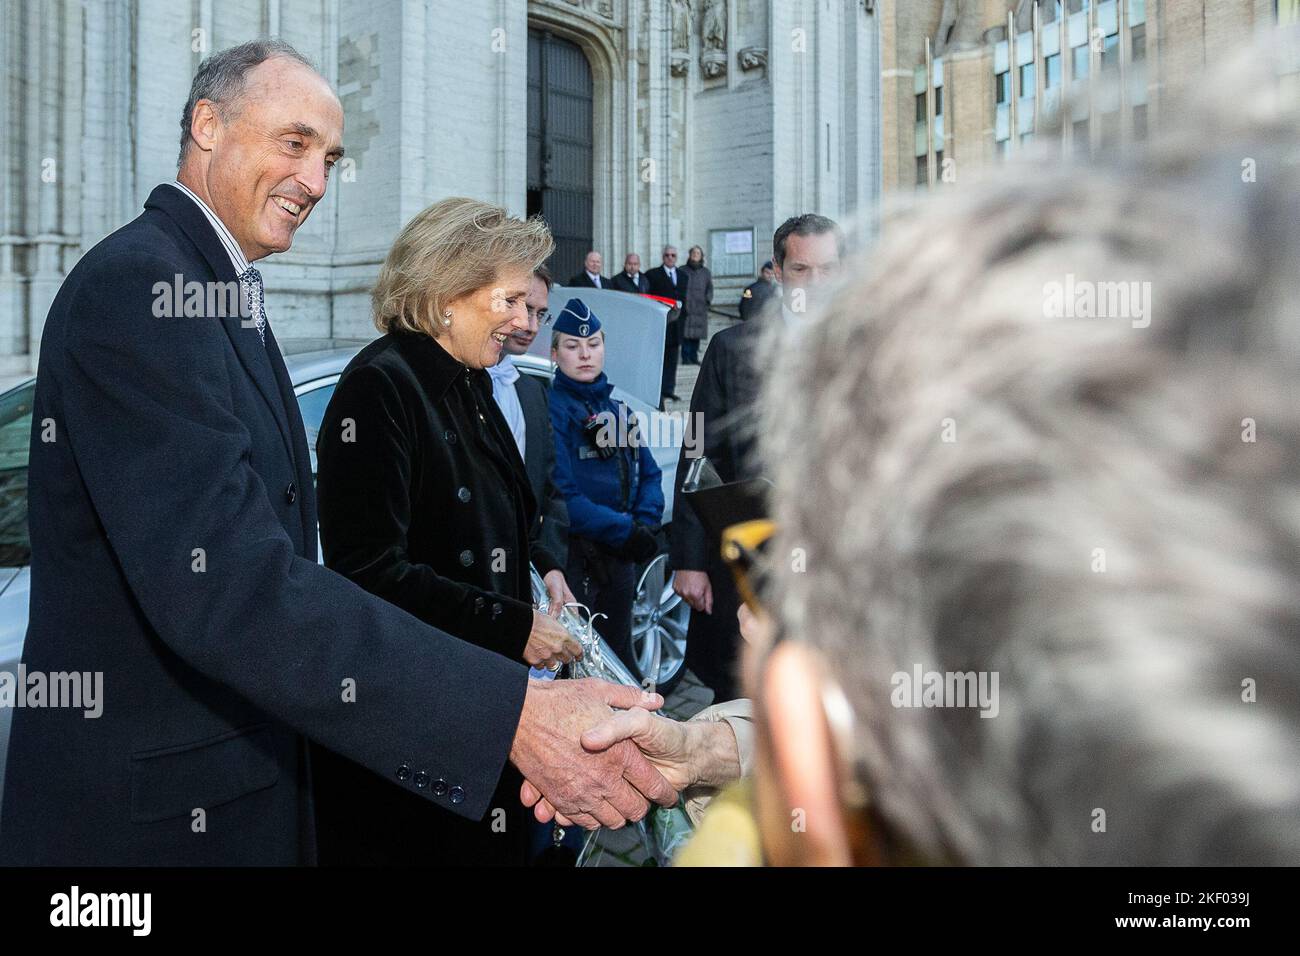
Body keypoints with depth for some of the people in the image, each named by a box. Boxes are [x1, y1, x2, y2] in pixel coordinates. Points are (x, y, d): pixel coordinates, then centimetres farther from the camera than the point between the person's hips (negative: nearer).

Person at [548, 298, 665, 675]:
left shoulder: (618, 411, 12)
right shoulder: (550, 410, -11)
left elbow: (649, 474, 12)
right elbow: (560, 494, -19)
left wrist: (645, 523, -7)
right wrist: (625, 530, -19)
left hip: (621, 558, 7)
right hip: (574, 558, -6)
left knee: (619, 658, 18)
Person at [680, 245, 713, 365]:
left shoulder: (706, 272, 16)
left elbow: (710, 288, 14)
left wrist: (708, 299, -2)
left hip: (700, 308, 3)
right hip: (686, 307, -3)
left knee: (697, 333, 3)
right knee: (686, 333, -8)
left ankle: (694, 357, 9)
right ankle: (686, 358, -6)